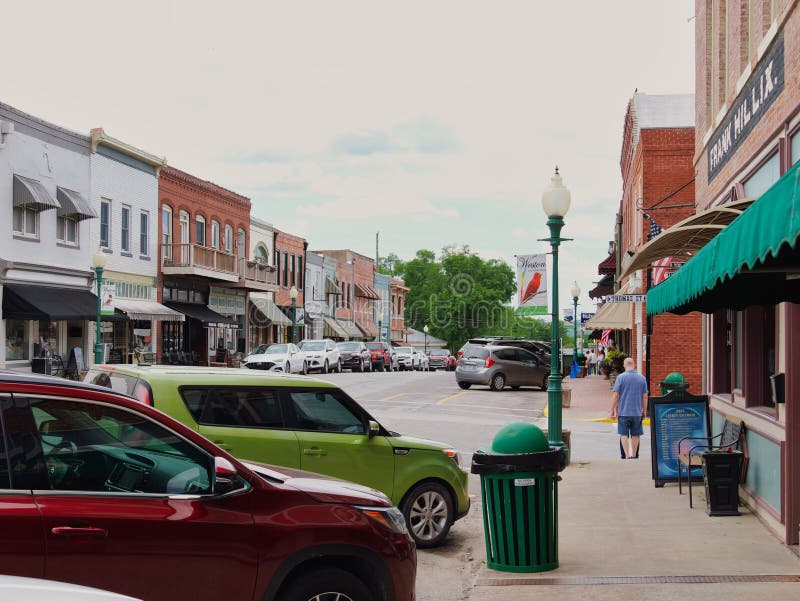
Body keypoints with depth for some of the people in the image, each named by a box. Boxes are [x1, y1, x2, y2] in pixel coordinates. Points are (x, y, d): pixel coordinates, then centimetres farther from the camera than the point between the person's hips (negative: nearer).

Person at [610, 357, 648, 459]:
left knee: (624, 434, 2)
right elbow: (645, 396, 6)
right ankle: (634, 455, 16)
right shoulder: (642, 378, 3)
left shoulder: (621, 377, -6)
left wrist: (613, 409, -1)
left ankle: (626, 456, -6)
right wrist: (644, 410, 15)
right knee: (635, 435, 10)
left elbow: (615, 394, -8)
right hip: (637, 412, 3)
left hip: (623, 411, -3)